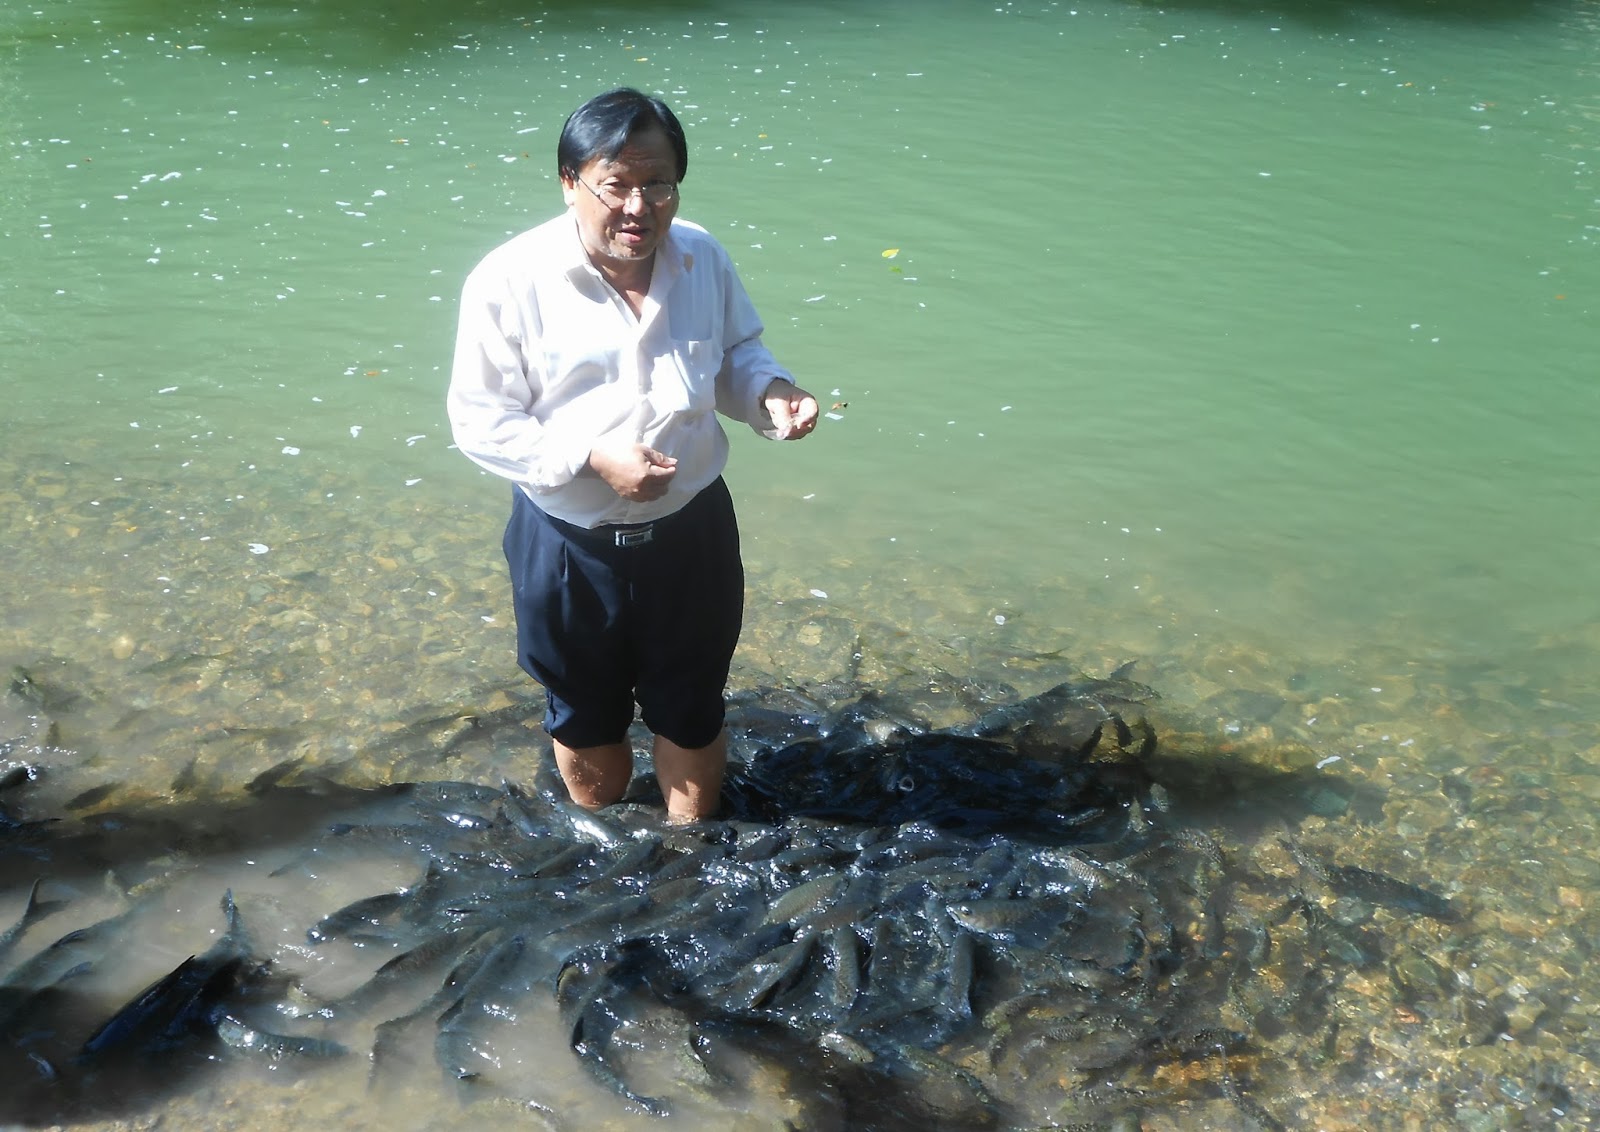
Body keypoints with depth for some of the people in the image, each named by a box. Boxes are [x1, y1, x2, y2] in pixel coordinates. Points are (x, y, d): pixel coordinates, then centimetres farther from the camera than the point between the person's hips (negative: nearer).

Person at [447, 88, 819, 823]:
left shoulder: (703, 258, -6)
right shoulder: (509, 282, -19)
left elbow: (736, 354, 9)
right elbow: (479, 422, -15)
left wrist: (770, 391, -15)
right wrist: (593, 455, -28)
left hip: (690, 533, 2)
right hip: (569, 547, -2)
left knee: (693, 714, 20)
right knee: (586, 720, 21)